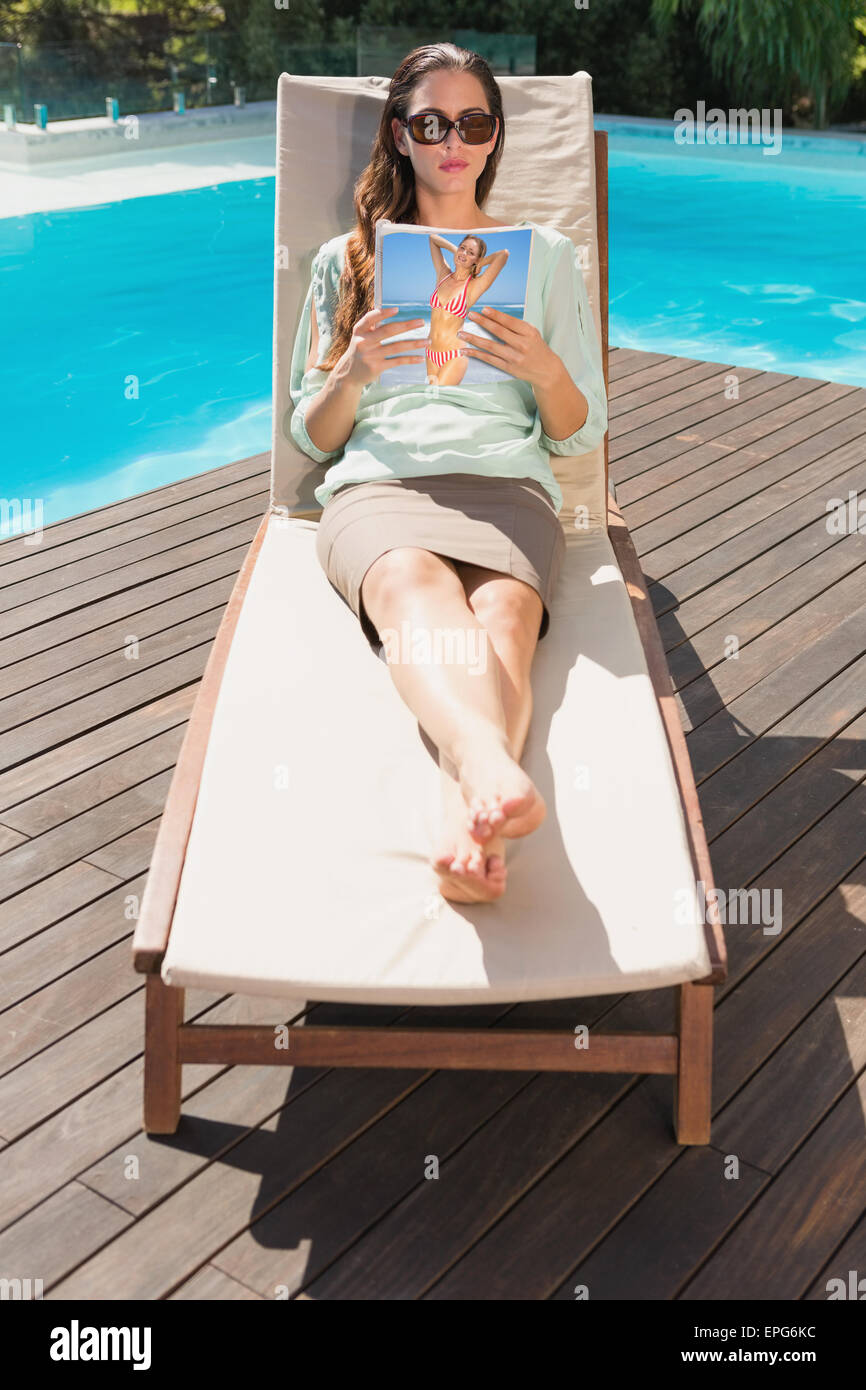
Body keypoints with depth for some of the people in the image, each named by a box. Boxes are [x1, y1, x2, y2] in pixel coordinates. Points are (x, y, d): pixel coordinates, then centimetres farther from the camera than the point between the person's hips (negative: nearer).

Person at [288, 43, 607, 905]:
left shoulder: (546, 254, 24)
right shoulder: (347, 259, 24)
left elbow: (582, 436, 18)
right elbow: (311, 437, 19)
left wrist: (544, 370, -5)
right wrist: (356, 371, -3)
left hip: (508, 484, 1)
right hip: (374, 482, 0)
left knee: (502, 610, -37)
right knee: (413, 581, -39)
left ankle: (464, 817, -63)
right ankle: (491, 771, -67)